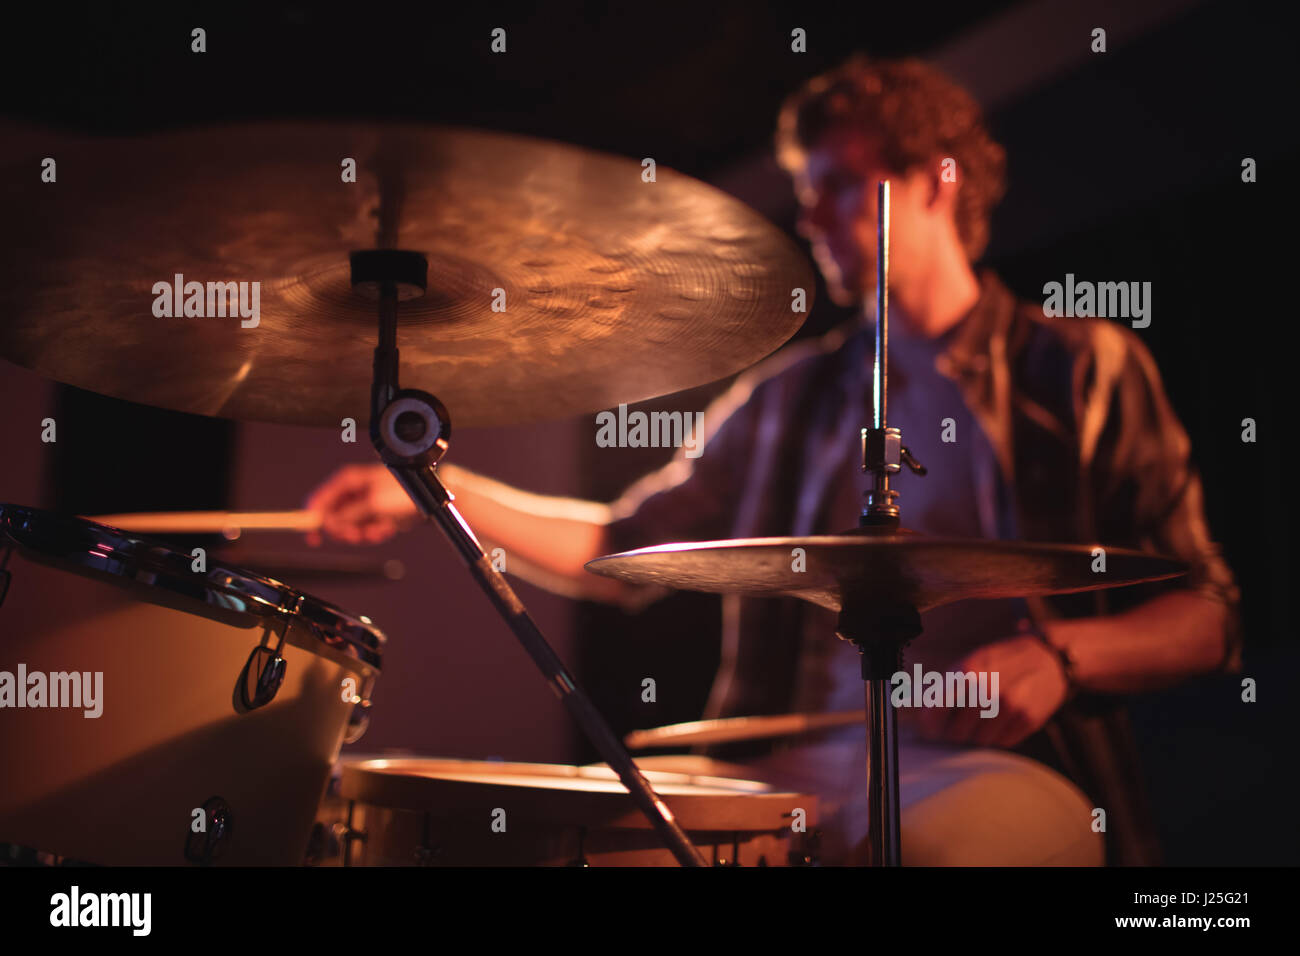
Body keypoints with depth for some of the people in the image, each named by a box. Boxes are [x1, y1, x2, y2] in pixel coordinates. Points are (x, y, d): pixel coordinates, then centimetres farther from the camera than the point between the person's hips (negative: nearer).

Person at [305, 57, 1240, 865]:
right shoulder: (790, 396, 21)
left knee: (934, 842, -40)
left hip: (986, 770, -4)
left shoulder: (1083, 370, 8)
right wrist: (441, 489, 12)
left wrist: (1059, 656, -15)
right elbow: (625, 549, 23)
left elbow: (1206, 620, 5)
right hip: (795, 764, 4)